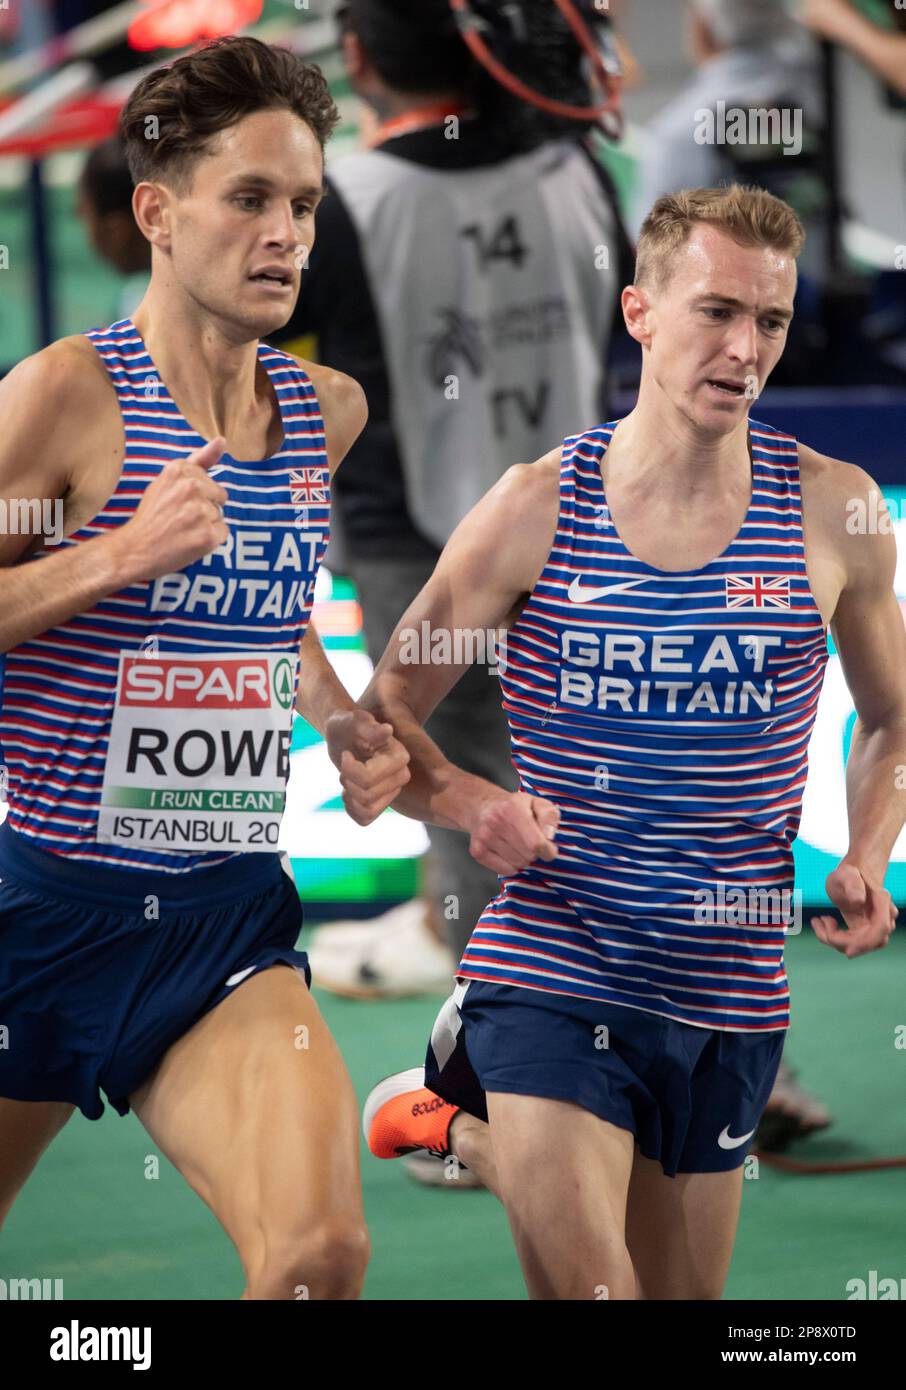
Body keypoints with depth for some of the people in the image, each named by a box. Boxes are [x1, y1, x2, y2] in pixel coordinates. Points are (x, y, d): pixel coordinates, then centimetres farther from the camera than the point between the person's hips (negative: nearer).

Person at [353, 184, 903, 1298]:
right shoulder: (538, 509, -5)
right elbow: (381, 717, 2)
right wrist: (469, 804, -19)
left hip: (728, 996, 3)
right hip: (552, 977, -3)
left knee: (681, 1296, 15)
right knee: (589, 1289, -14)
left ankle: (468, 1123, 42)